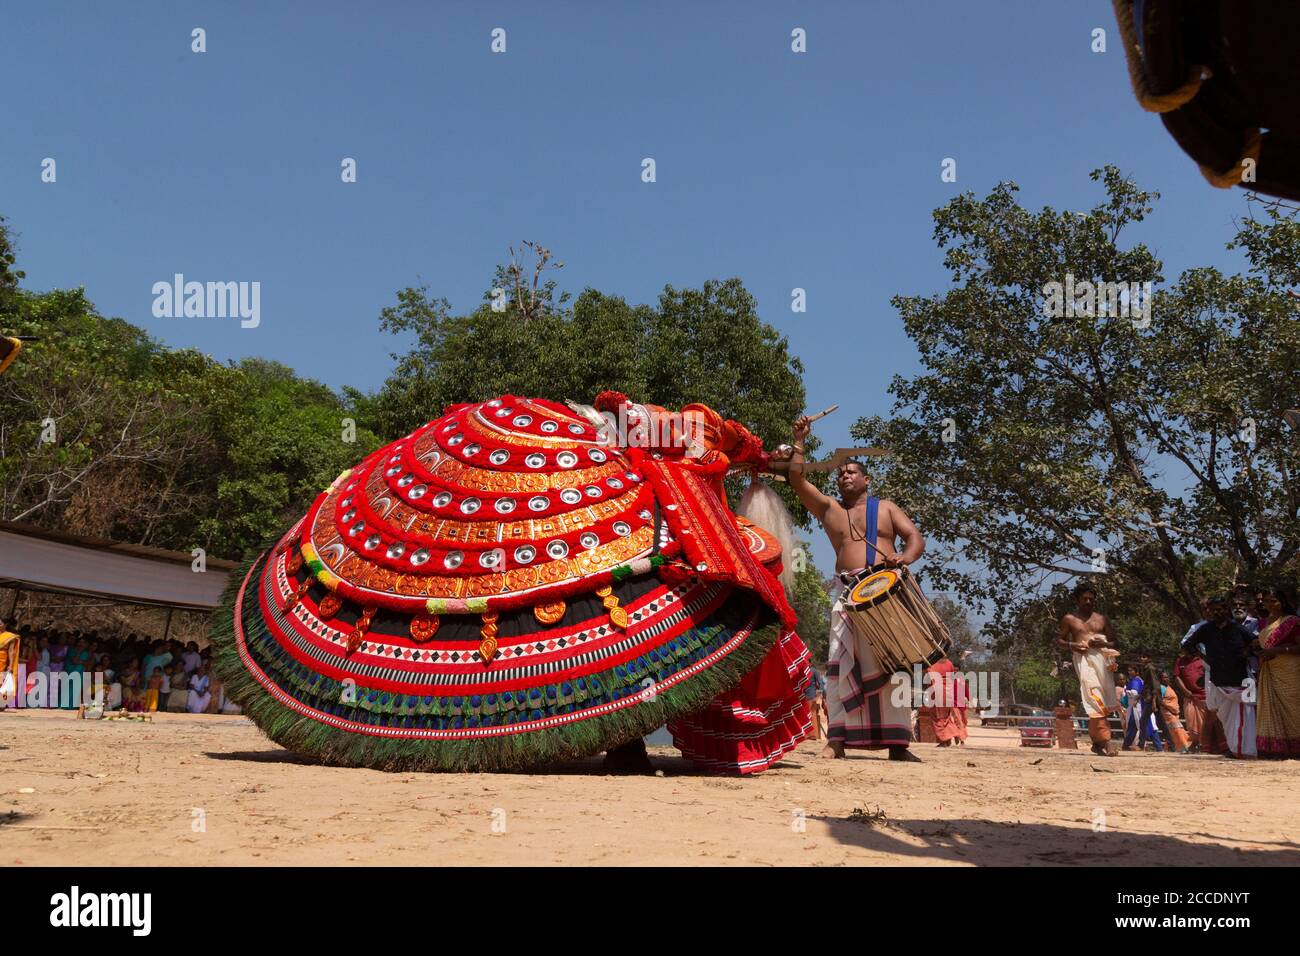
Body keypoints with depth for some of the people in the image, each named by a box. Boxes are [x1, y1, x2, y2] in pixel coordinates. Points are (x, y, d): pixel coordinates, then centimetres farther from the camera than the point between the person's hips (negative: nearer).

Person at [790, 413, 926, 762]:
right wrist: (799, 441, 11)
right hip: (847, 593, 1)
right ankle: (837, 740, -8)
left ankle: (897, 743, -6)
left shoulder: (885, 508, 17)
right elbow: (797, 479, 15)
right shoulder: (829, 508, 21)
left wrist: (904, 557, -14)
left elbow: (916, 538, 7)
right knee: (842, 664, -8)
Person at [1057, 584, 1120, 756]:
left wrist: (1103, 643, -5)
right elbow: (1059, 641, 12)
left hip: (1101, 658, 4)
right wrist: (1071, 646, -9)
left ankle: (1096, 742, 14)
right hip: (1083, 659, -3)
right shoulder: (1069, 618, 10)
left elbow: (1114, 643, 18)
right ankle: (1104, 741, -22)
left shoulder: (1102, 618, 17)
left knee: (1105, 703, 1)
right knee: (1095, 700, -18)